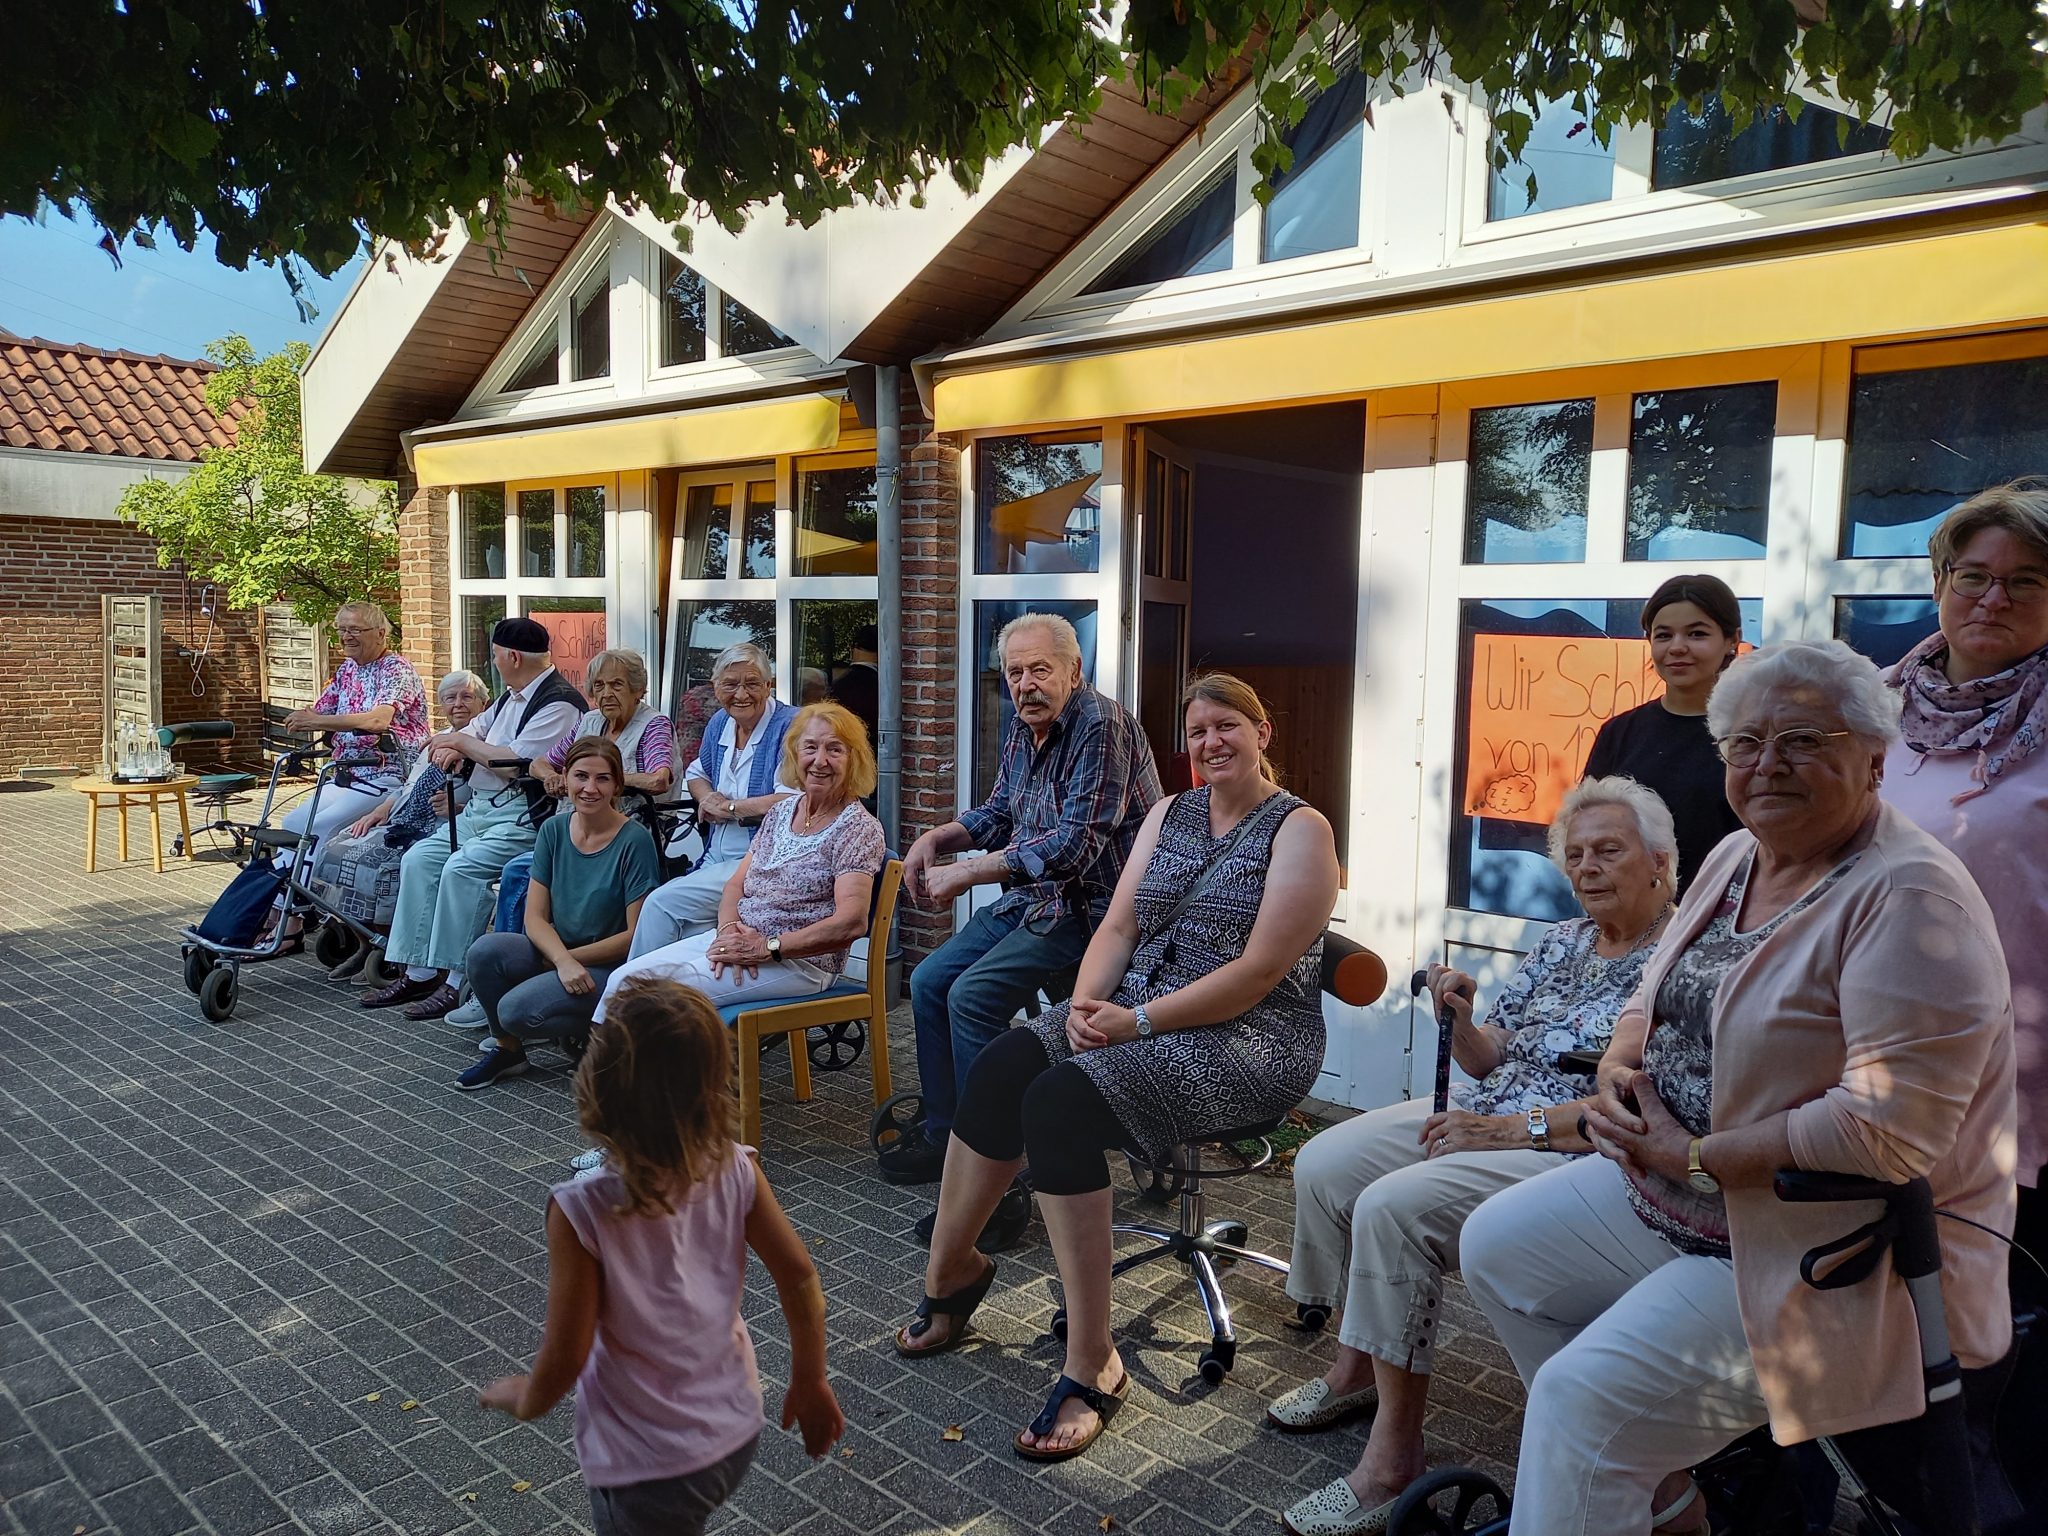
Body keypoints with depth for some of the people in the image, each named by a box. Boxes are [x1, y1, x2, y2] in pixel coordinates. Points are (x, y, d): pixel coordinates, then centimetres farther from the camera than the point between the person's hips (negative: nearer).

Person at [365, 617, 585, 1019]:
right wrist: (450, 747, -1)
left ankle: (457, 982, -19)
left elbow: (518, 762, -21)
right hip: (479, 810, 10)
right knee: (419, 858, -2)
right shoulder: (510, 697, 19)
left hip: (523, 819, -10)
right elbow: (472, 732, 24)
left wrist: (462, 743, -8)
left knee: (461, 868, -26)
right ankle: (418, 973, 0)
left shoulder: (560, 703, -13)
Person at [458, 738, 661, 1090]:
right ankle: (506, 1048, 3)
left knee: (516, 1010, -25)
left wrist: (574, 957, -11)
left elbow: (636, 934, -14)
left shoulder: (634, 841, -15)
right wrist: (562, 960, -21)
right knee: (485, 951, -21)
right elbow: (535, 917, -2)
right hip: (555, 952, 6)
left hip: (610, 966, -5)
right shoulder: (554, 830, 1)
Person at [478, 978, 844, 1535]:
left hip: (648, 1467, -4)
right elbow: (801, 1278, -7)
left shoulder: (585, 1209, -27)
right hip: (737, 1435, 4)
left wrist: (525, 1400, 3)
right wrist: (810, 1384, 8)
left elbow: (566, 1355, -20)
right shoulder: (735, 1170, -15)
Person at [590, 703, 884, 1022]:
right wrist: (729, 929, -9)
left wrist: (765, 947, -19)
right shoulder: (782, 811, 13)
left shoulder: (858, 826, -9)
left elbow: (851, 923, -20)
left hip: (800, 960, -7)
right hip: (738, 937, 7)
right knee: (626, 978, -8)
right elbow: (736, 884, 14)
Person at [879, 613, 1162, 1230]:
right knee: (929, 980, 7)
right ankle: (942, 1132, 21)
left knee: (973, 995, -24)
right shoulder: (1022, 731, 10)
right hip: (1033, 900, 10)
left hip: (1091, 907, -10)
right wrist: (935, 837, 5)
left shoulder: (1101, 724, -19)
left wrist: (965, 873, -22)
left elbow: (1074, 844, -27)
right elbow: (998, 813, 25)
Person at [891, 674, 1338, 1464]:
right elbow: (1119, 927, 9)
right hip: (1137, 1011, 7)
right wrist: (1085, 1001, -11)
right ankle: (949, 1271, 3)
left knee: (1060, 1101, -29)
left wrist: (1140, 1022, -20)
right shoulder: (1170, 814, 15)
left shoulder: (1299, 829, -6)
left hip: (1249, 1038, -6)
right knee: (1000, 1067, -19)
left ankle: (1092, 1368, -20)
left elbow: (1260, 971, -16)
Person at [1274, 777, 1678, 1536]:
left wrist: (1512, 1130, -23)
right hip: (1489, 1111, 9)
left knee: (1394, 1206, -28)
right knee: (1324, 1166, -2)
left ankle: (1394, 1458, -17)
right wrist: (1458, 1019, -9)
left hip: (1576, 1152, -9)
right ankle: (1356, 1367, 16)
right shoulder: (1560, 943, 12)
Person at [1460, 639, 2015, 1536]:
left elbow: (1891, 1130, -29)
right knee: (1496, 1246, 12)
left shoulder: (1910, 899, -22)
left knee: (1583, 1395, -20)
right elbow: (1651, 1003, 16)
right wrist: (1616, 1075, -7)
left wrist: (1696, 1156, -21)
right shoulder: (1734, 858, 6)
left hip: (1834, 1253, -9)